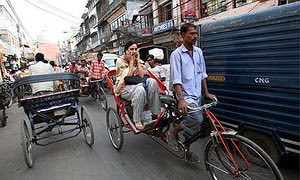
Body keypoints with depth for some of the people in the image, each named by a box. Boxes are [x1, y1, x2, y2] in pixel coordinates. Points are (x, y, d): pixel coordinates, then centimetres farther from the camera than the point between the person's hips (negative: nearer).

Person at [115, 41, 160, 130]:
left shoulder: (137, 61, 13)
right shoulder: (120, 61, 0)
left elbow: (142, 76, -4)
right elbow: (128, 78, -13)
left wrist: (137, 60, -1)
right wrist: (131, 61, -8)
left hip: (137, 85, 5)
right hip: (123, 88, -5)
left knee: (152, 81, -27)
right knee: (140, 89, -39)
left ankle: (156, 114, -23)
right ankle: (137, 121, -25)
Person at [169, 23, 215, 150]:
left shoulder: (198, 52, 9)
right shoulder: (176, 54, -9)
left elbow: (203, 74, 15)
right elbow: (176, 80, -16)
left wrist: (206, 93, 11)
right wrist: (181, 100, -25)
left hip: (197, 96, 7)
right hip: (186, 96, -6)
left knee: (195, 130, 10)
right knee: (197, 118, -27)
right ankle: (173, 132, -3)